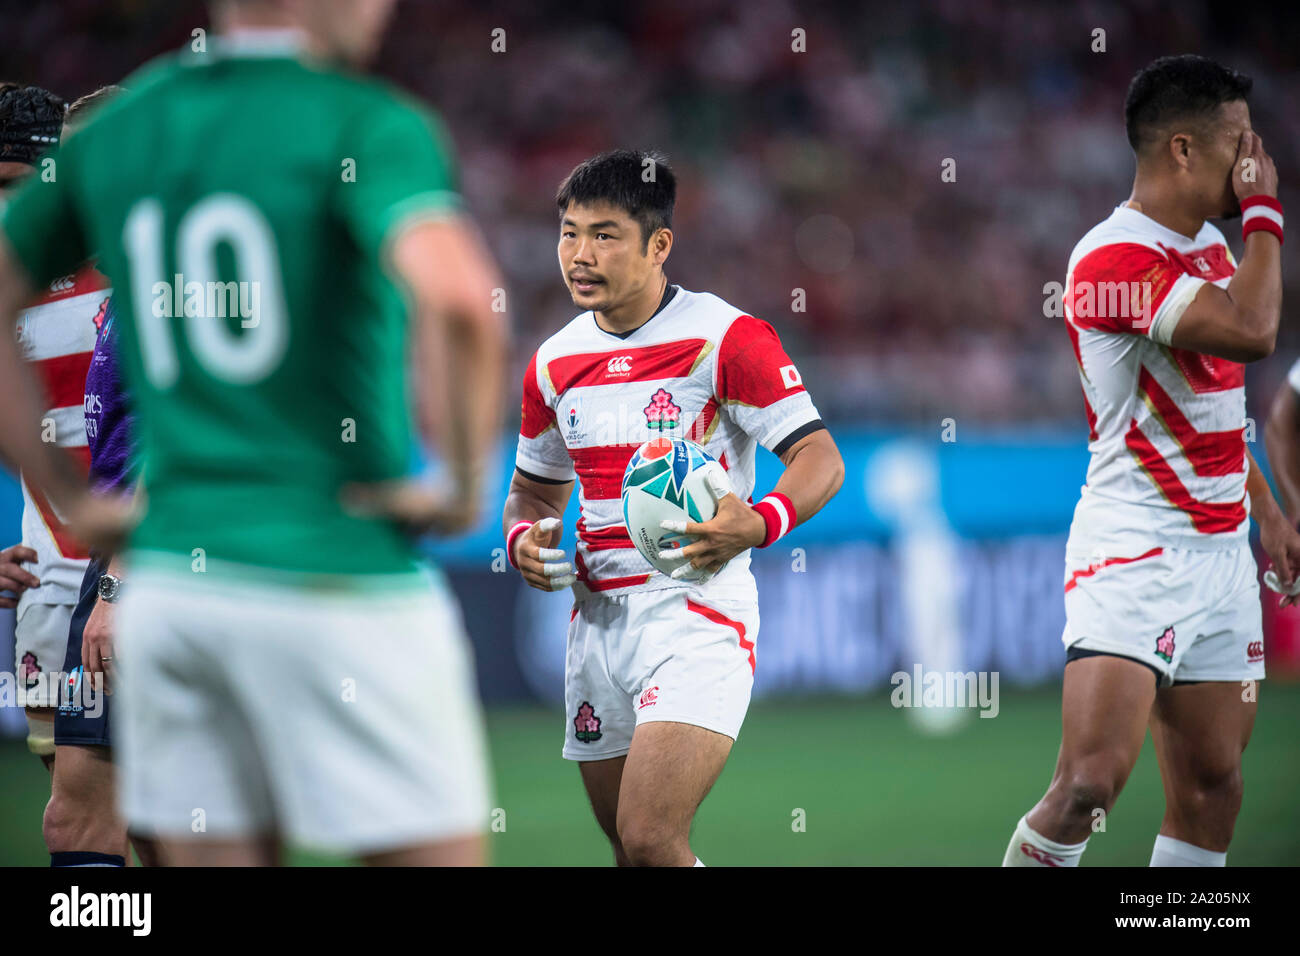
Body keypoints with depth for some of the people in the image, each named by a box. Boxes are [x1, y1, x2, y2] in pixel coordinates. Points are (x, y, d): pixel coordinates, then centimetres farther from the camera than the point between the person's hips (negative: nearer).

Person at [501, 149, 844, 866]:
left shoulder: (725, 338, -9)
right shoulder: (555, 363, 10)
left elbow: (820, 459, -12)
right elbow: (535, 487, 24)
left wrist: (760, 523, -32)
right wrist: (523, 537, 1)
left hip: (697, 610, -6)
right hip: (597, 614, 6)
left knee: (650, 839, -22)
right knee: (629, 854, 12)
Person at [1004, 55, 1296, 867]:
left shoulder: (1211, 246, 14)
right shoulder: (1115, 259, -17)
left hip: (1219, 549, 9)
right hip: (1134, 549, -9)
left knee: (1212, 786, 6)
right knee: (1091, 783, -19)